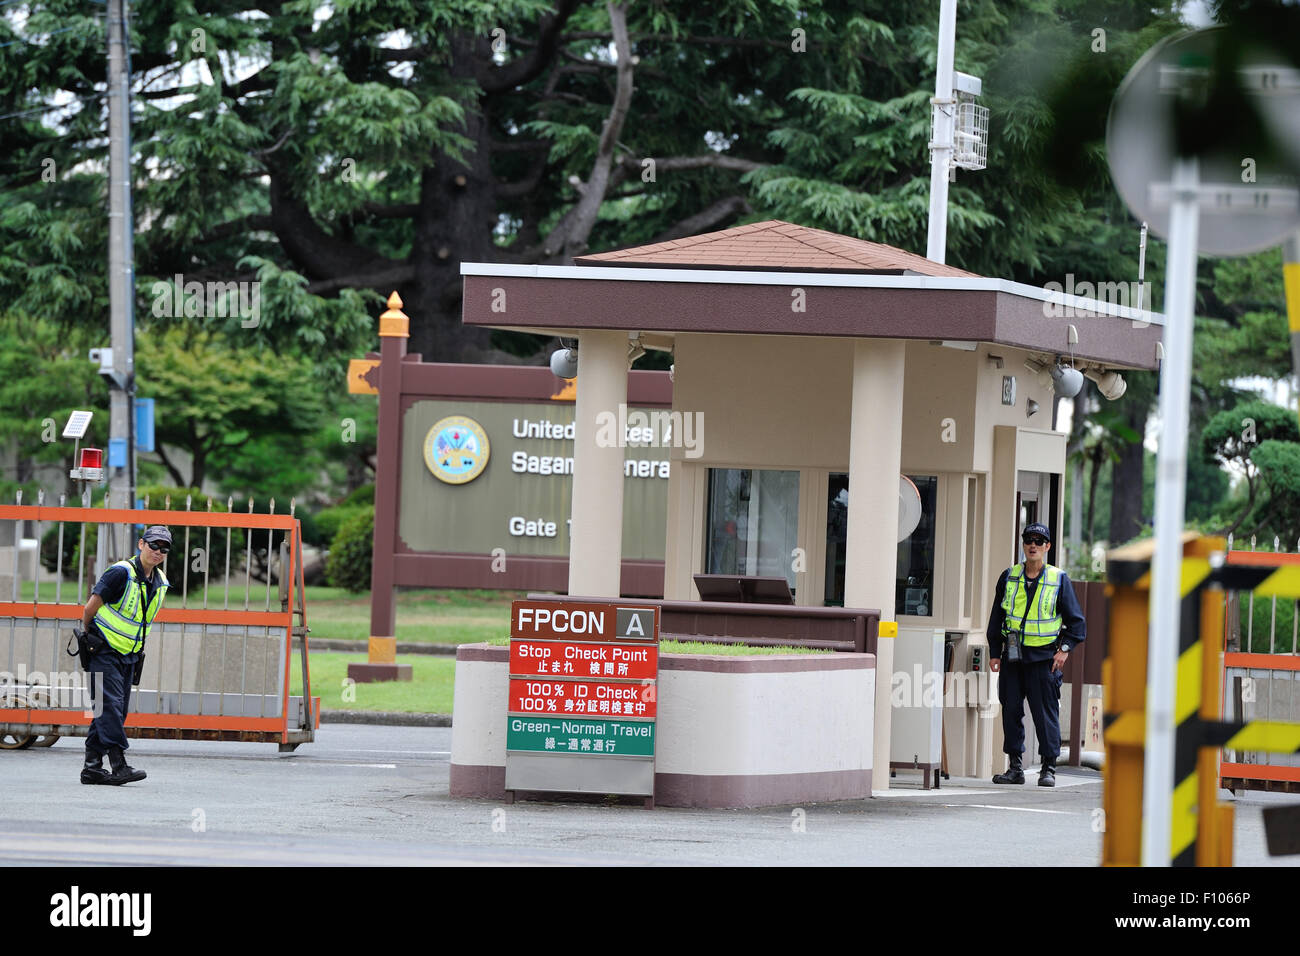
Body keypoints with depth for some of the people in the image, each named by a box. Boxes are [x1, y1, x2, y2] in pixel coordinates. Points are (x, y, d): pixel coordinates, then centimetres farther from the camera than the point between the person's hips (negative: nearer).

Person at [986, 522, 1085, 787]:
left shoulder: (1059, 579, 2)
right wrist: (994, 652, 10)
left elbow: (1076, 620, 6)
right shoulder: (1009, 577, 10)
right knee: (1011, 711, 3)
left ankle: (1049, 768, 1)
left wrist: (1065, 648, -6)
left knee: (1046, 713, -5)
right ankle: (1014, 767, 10)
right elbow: (996, 617, 16)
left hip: (1044, 657, -3)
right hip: (1012, 656, 3)